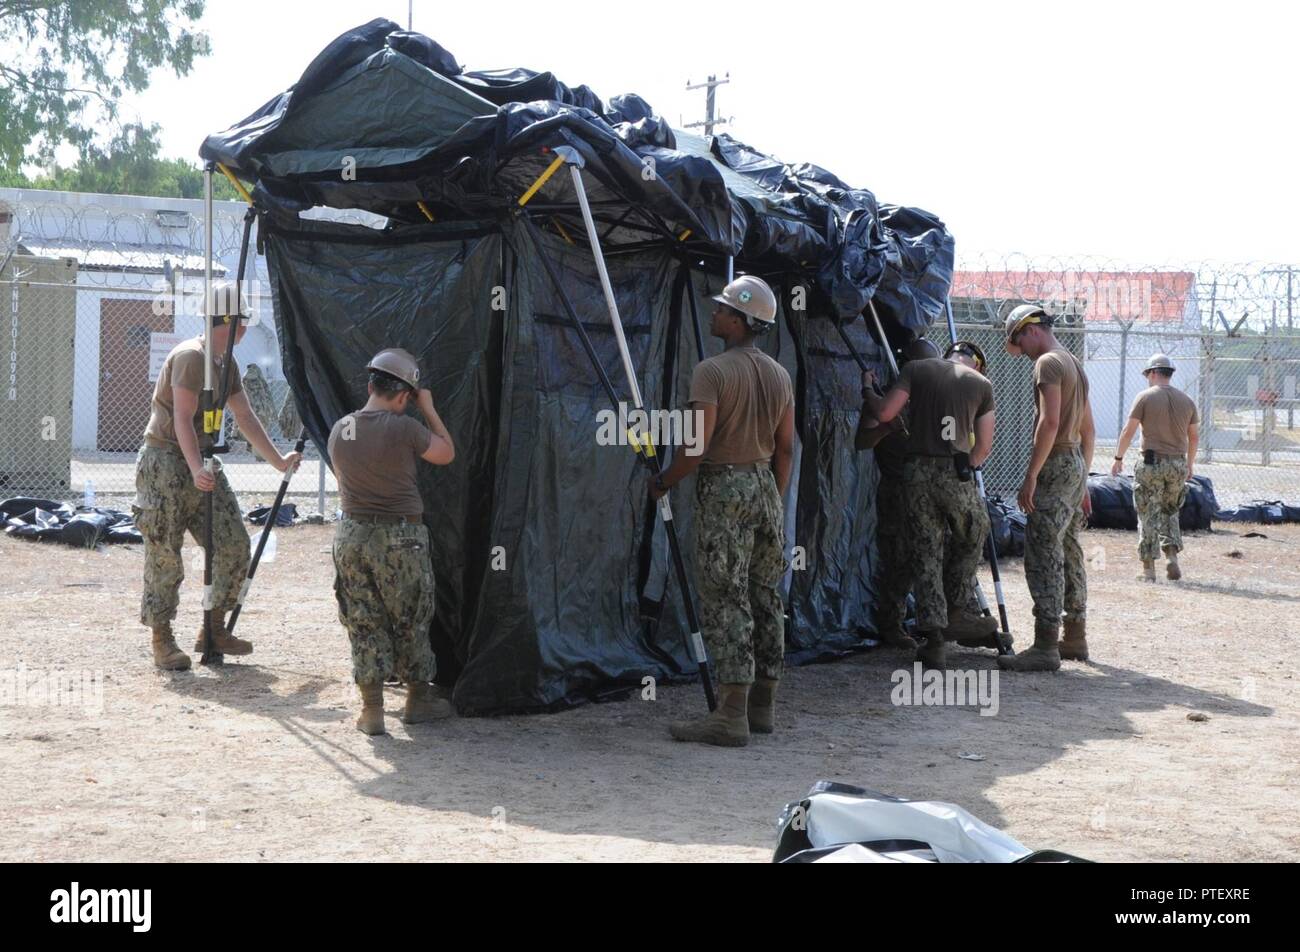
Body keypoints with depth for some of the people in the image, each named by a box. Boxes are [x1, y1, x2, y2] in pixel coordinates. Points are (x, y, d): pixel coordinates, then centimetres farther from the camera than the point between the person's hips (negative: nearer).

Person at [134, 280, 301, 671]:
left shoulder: (227, 364, 13)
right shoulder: (190, 356, -16)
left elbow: (245, 418, 19)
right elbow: (182, 419, -23)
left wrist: (278, 460, 17)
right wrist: (196, 470, -32)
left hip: (201, 464, 9)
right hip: (165, 462, -9)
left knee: (234, 545, 4)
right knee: (164, 556, -5)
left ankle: (214, 629, 14)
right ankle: (162, 641, 3)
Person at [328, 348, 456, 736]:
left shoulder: (339, 431, 1)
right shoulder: (405, 428, -14)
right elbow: (447, 453, 2)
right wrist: (429, 410, 9)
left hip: (352, 535, 4)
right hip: (401, 538, -4)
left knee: (363, 623, 9)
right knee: (411, 621, 12)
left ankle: (372, 709, 8)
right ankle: (418, 699, 25)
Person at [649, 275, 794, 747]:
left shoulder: (712, 371, -13)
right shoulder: (779, 375, 11)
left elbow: (698, 446, -17)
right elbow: (786, 448, 13)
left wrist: (662, 483, -3)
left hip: (724, 488, -7)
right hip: (765, 485, 8)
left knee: (726, 602, -7)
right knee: (765, 598, 11)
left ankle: (732, 715, -9)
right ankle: (763, 706, 17)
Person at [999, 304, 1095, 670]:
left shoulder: (1048, 363, -11)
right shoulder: (1075, 365, 20)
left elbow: (1049, 423, -22)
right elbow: (1089, 430, 23)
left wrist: (1030, 476, -21)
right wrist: (1083, 483, 26)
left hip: (1056, 465, -10)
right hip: (1077, 463, 10)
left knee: (1043, 557, -12)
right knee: (1069, 555, 15)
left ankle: (1046, 647, -15)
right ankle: (1075, 638, 22)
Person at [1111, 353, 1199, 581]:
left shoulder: (1145, 397, -5)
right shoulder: (1186, 400, 8)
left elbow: (1129, 431, -7)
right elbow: (1193, 437, 14)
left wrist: (1118, 458, 3)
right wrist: (1189, 465, 26)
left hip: (1152, 462, -4)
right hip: (1178, 464, 4)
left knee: (1149, 515, 3)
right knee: (1170, 512, 19)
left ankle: (1148, 569, 4)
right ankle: (1172, 556, 3)